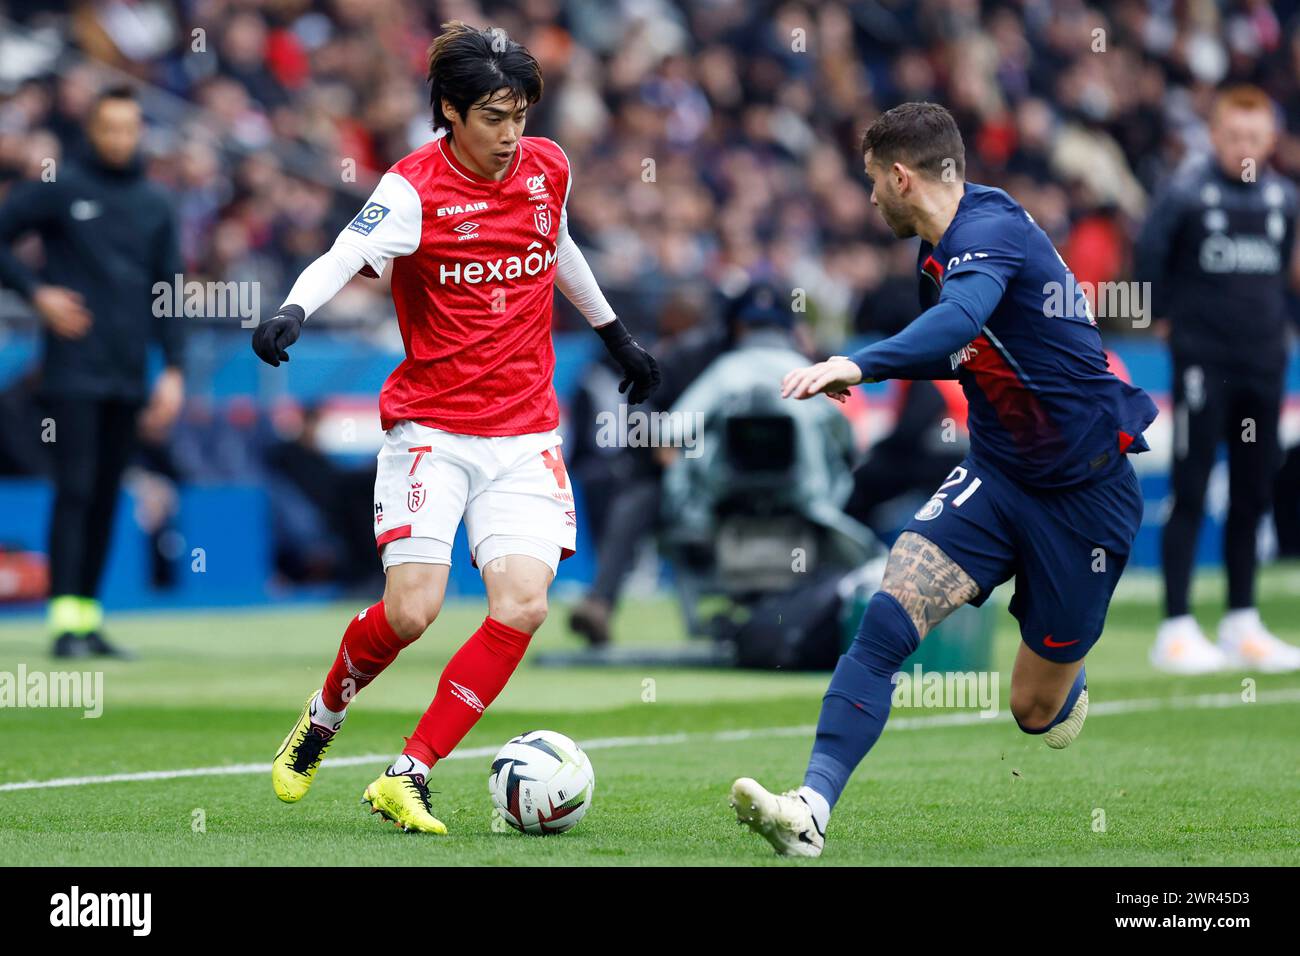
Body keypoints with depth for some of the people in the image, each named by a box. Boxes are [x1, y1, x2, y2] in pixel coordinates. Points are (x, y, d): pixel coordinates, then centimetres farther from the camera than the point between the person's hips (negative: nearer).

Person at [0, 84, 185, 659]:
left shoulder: (155, 205, 12)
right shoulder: (60, 189, 0)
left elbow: (167, 293, 13)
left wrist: (174, 369, 5)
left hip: (129, 375, 5)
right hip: (74, 370, -4)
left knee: (107, 497, 6)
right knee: (75, 489, -11)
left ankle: (90, 617, 12)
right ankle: (66, 619, -14)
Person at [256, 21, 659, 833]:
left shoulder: (548, 169, 5)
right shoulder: (415, 189, -12)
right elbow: (345, 259, -28)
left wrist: (617, 336, 36)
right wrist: (292, 313, -48)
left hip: (525, 436, 4)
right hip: (431, 430, -4)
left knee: (522, 607, -14)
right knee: (411, 610, -12)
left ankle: (408, 778, -7)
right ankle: (323, 719, 21)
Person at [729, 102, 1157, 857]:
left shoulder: (990, 229, -21)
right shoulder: (940, 254, 7)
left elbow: (961, 319, -44)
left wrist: (860, 364, -56)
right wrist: (856, 372, 20)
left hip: (1086, 495, -7)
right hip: (996, 477, 7)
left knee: (1038, 710, 5)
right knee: (887, 618, -19)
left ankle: (1070, 684, 43)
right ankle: (812, 810, -26)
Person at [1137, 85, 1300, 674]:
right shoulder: (1187, 192, -8)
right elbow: (1150, 251, -1)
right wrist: (1169, 317, 4)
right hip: (1203, 361, -5)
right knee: (1191, 496, -6)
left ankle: (1241, 625, 16)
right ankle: (1176, 629, -5)